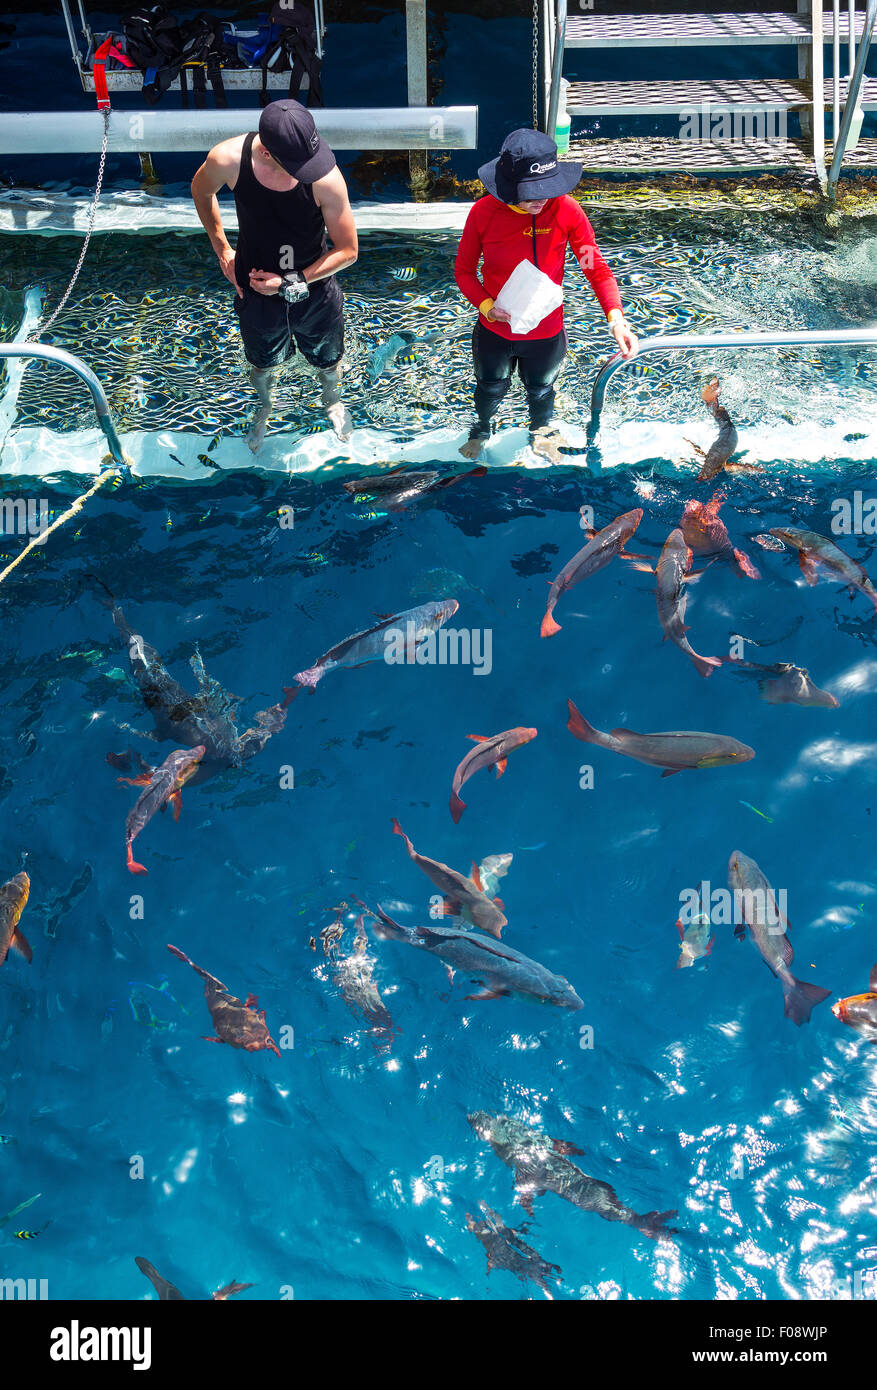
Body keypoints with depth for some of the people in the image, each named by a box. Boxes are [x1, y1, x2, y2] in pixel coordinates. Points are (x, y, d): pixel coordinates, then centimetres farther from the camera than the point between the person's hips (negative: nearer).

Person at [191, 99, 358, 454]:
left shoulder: (326, 178, -32)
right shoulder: (228, 159, -28)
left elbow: (347, 251, -20)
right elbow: (201, 190, -1)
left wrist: (292, 283, -23)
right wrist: (221, 248, 0)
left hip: (314, 288, -1)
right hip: (256, 290, 1)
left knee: (327, 360, 26)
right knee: (262, 364, 27)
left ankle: (332, 401, 61)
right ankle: (264, 407, 61)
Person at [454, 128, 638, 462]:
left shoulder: (565, 210, -22)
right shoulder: (483, 213, -20)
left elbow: (596, 267, -17)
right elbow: (464, 270, -7)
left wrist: (616, 318, -31)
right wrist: (486, 305, -24)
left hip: (546, 332, 0)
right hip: (494, 331, 0)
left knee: (541, 391, 28)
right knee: (490, 389, 28)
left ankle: (542, 430, 62)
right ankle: (481, 427, 63)